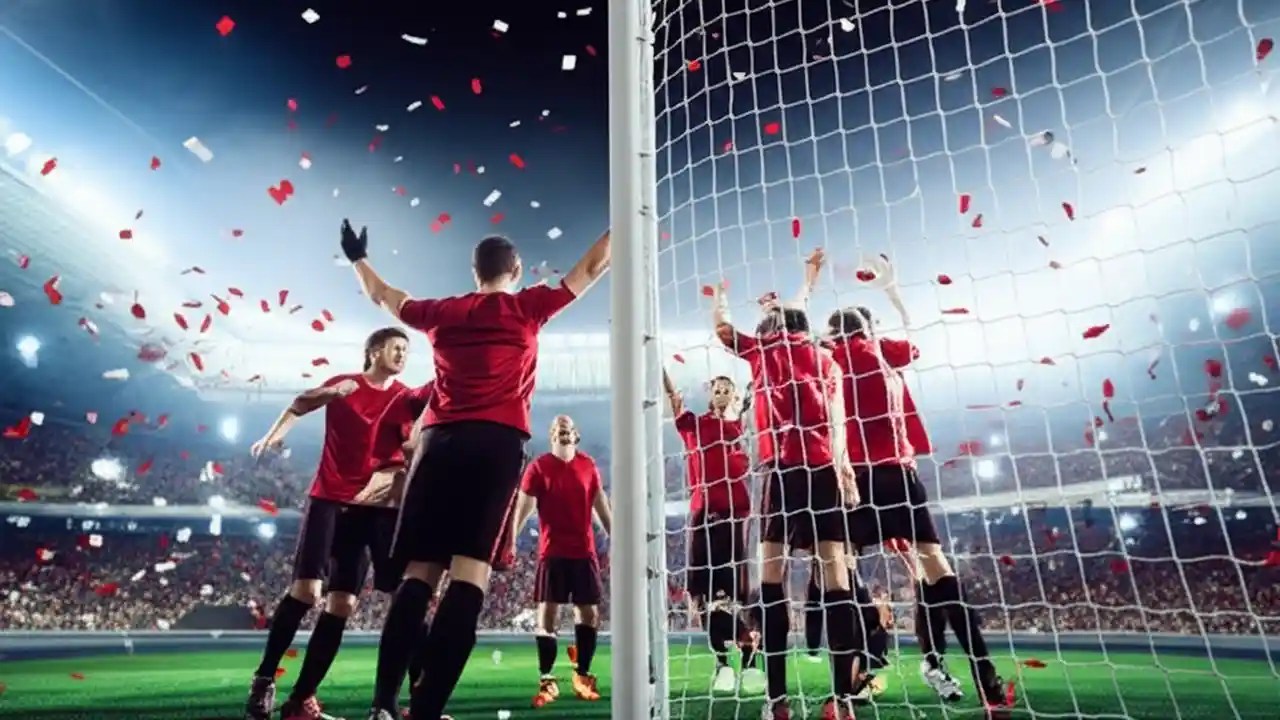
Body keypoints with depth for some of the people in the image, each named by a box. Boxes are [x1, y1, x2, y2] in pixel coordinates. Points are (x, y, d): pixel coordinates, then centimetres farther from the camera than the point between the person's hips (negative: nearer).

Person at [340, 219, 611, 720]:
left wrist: (357, 258, 52)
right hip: (497, 443, -3)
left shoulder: (442, 312, 17)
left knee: (418, 573, 5)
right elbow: (591, 268, 17)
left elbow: (382, 296, 34)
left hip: (440, 440, 4)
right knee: (470, 574, -8)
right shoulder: (528, 307, 9)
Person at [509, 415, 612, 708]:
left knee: (589, 613, 5)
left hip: (584, 551, 3)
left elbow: (601, 506, 13)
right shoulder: (538, 467, -3)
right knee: (547, 614, -3)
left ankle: (582, 675, 21)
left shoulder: (588, 465, 6)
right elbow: (523, 507, -6)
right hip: (552, 552, -3)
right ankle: (547, 681, 8)